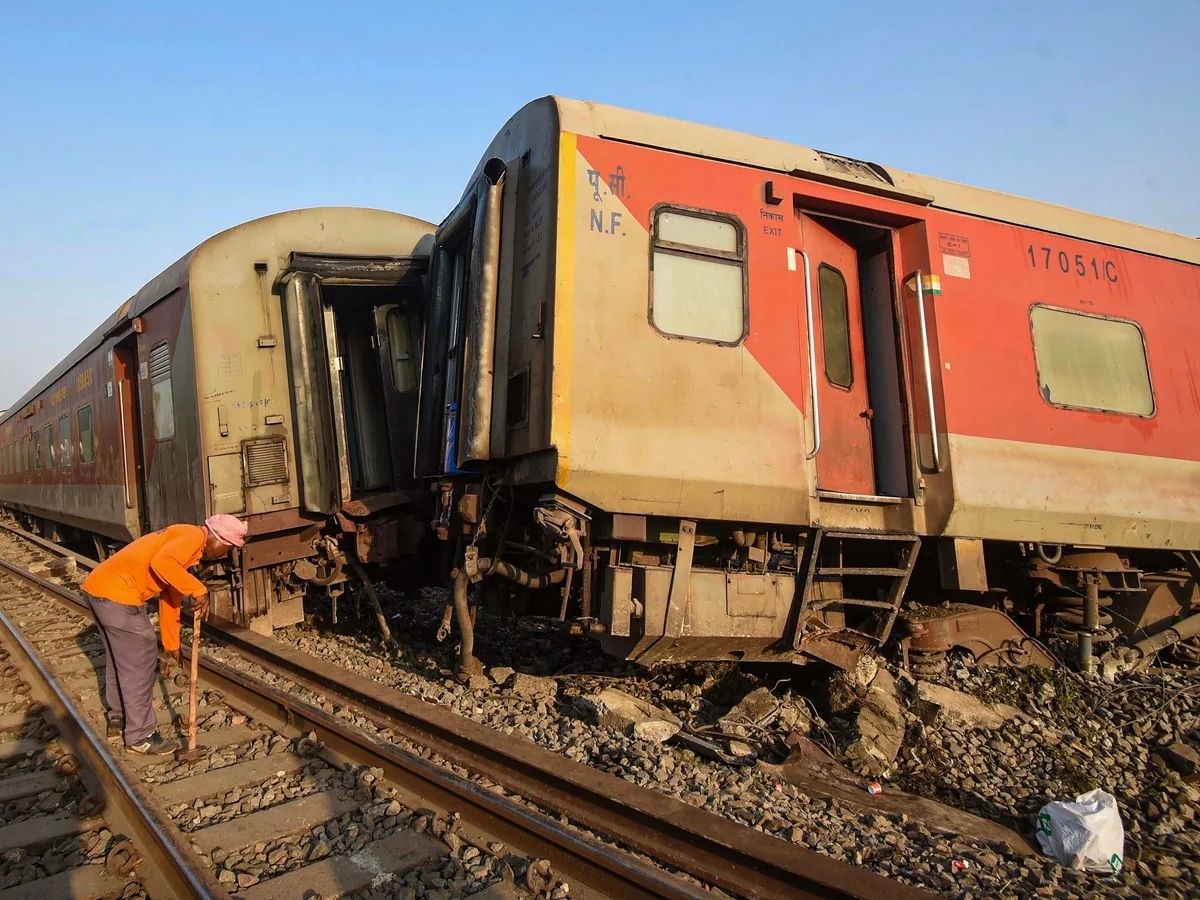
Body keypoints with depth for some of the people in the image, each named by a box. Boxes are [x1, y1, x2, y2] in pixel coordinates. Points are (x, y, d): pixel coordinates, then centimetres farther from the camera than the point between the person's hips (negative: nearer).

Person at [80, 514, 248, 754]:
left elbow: (169, 597, 26)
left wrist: (172, 643, 31)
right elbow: (162, 564, -30)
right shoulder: (193, 536, -9)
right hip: (117, 595, -10)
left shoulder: (181, 537, 21)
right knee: (140, 664, 1)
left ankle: (117, 720, 41)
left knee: (118, 659, 25)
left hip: (97, 586, 10)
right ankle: (140, 736, 12)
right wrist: (198, 590, -20)